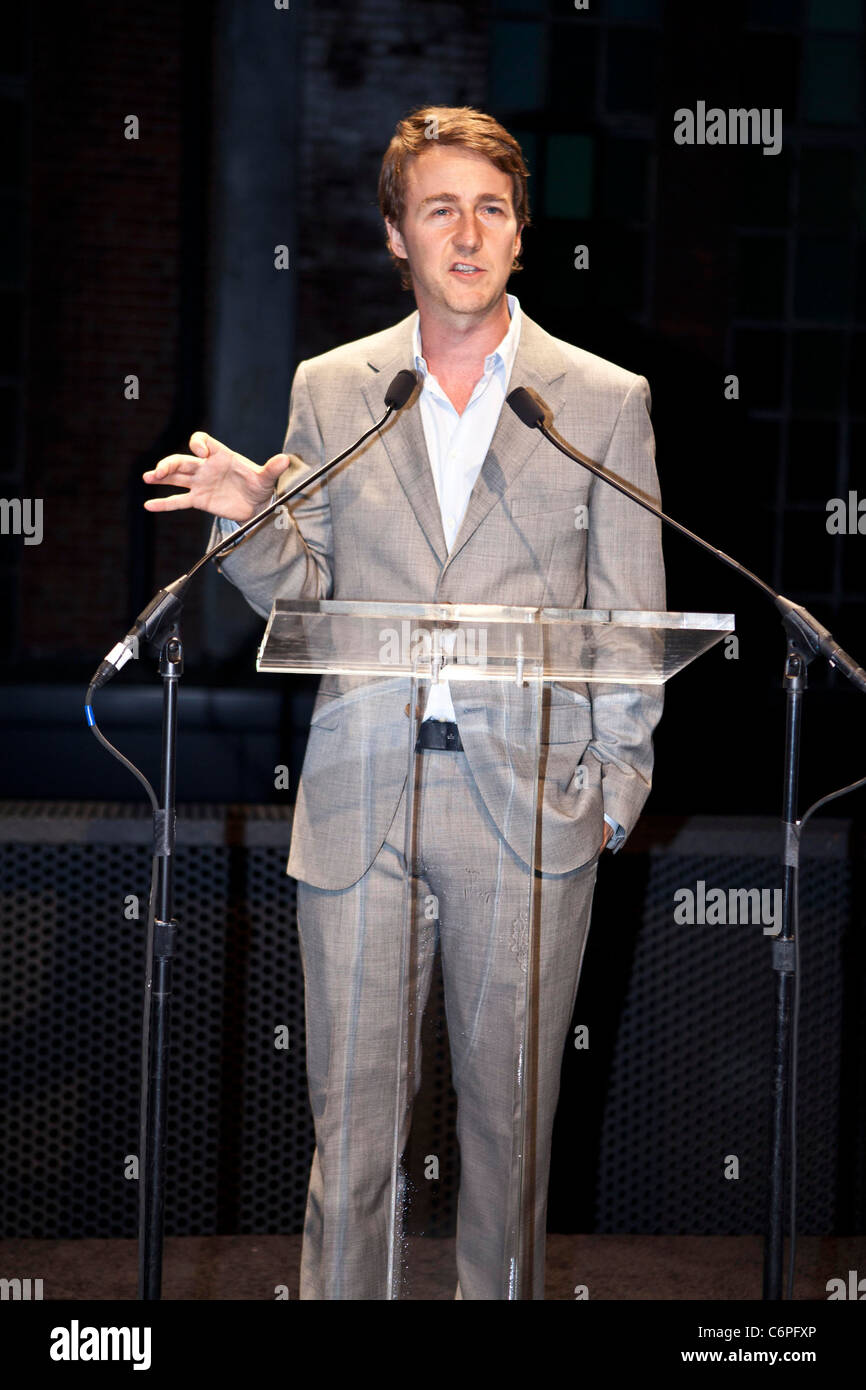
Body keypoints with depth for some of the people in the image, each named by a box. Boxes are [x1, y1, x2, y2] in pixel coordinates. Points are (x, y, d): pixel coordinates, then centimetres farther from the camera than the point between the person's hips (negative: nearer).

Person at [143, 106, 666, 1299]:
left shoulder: (606, 401, 3)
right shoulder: (331, 389, 7)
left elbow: (631, 618, 5)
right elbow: (302, 596, 11)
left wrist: (613, 787, -1)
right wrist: (252, 520, -9)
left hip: (529, 800, -1)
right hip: (359, 797, 1)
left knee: (511, 1112, 9)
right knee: (349, 1114, 5)